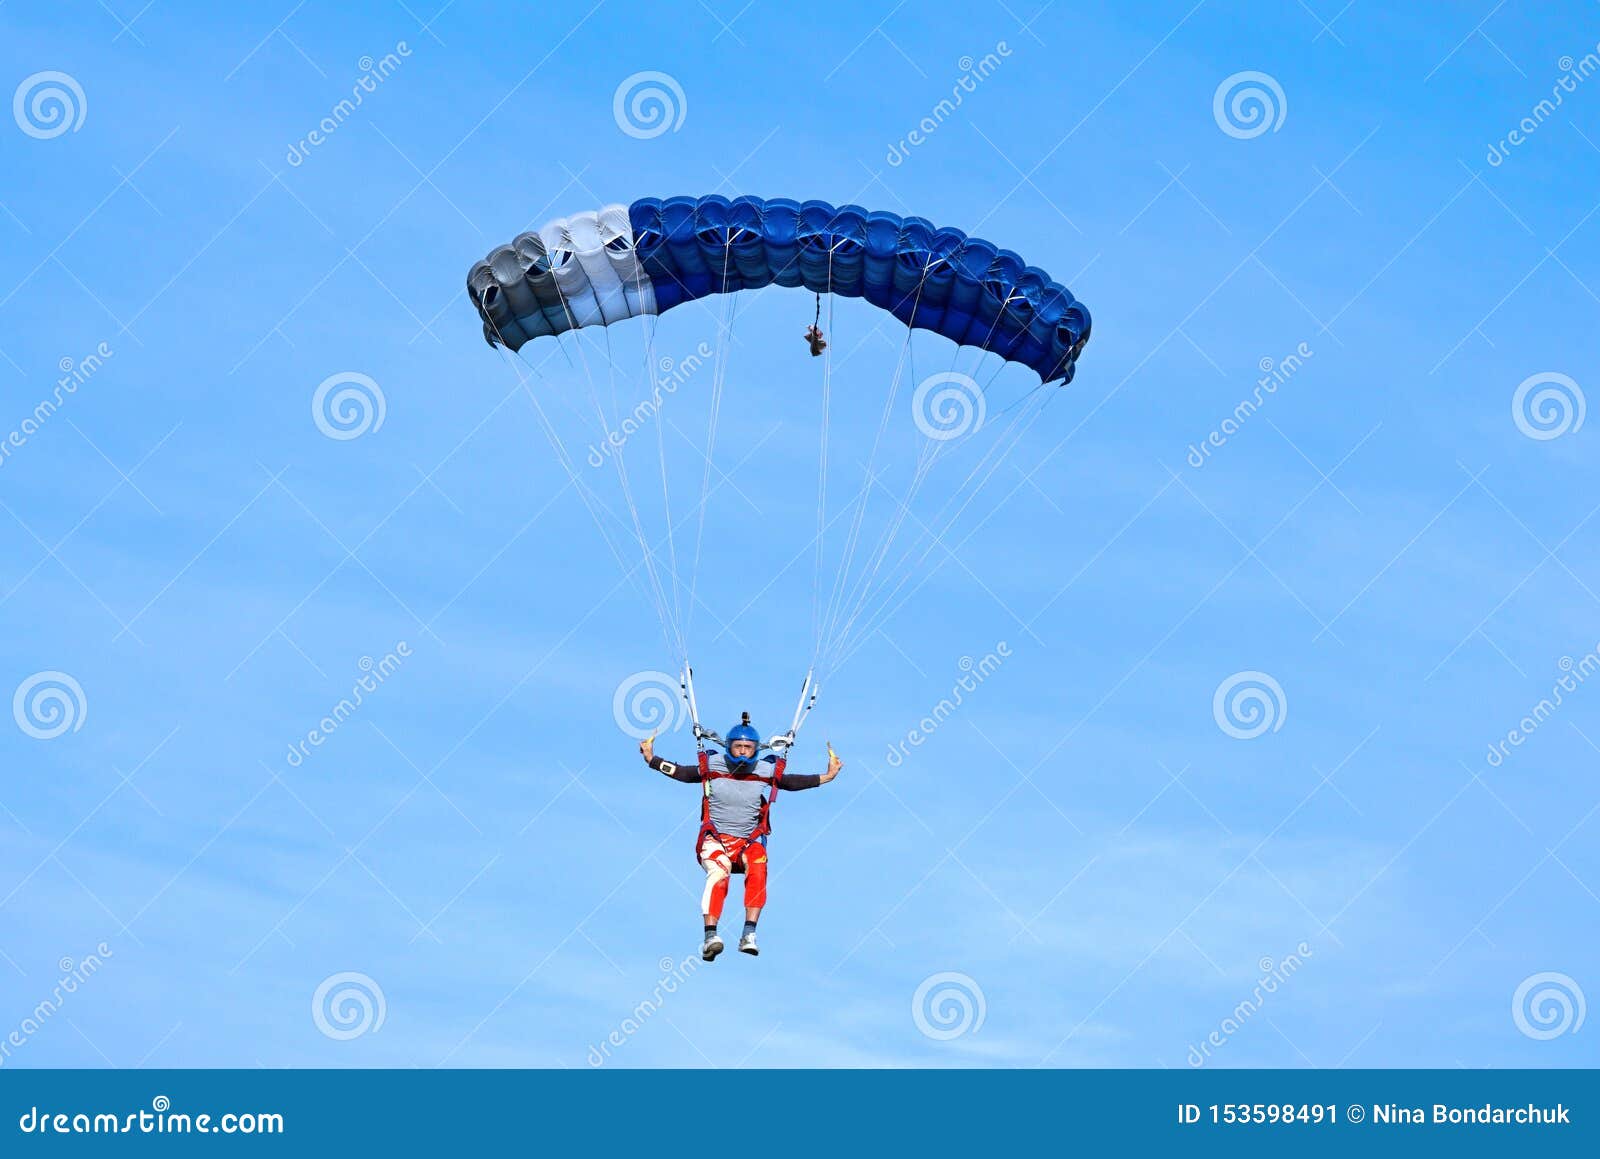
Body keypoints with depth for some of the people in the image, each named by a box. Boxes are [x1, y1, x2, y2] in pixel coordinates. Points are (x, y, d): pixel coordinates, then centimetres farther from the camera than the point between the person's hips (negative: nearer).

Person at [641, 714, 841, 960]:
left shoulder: (768, 772, 4)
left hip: (750, 842, 1)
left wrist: (827, 776, 9)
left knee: (758, 872, -31)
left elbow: (793, 782, 14)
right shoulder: (711, 767, 2)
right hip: (715, 839, -1)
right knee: (718, 874, -33)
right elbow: (681, 773, 10)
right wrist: (652, 760, 4)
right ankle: (710, 937, -41)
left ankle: (749, 935, -33)